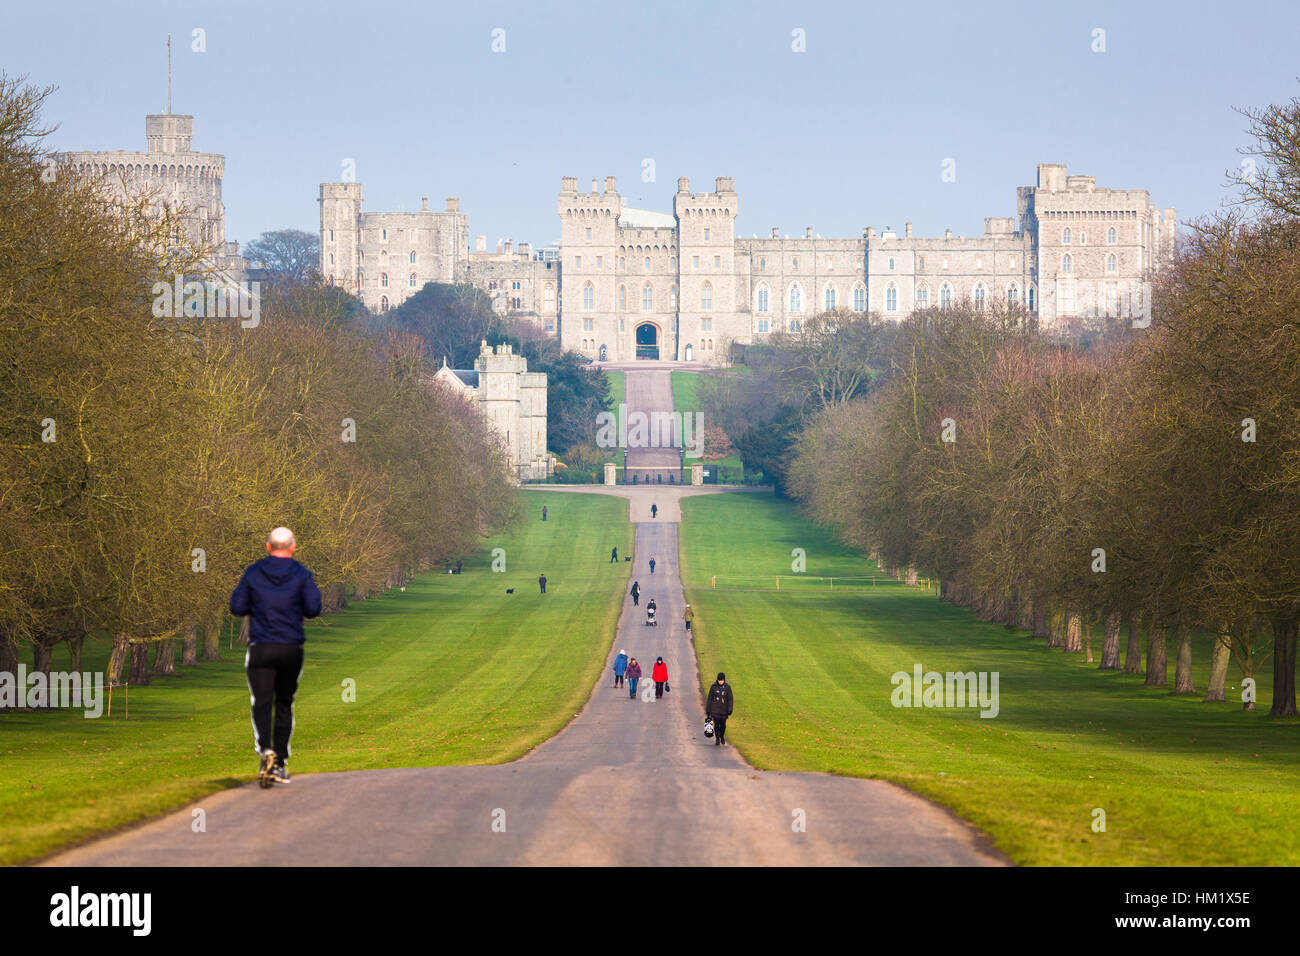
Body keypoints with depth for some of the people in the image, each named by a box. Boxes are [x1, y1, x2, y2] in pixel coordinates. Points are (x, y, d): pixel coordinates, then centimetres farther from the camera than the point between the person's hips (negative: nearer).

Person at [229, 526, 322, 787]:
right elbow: (313, 609, -7)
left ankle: (265, 749, -31)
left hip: (260, 648, -1)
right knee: (284, 705, 13)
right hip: (291, 649, 1)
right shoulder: (301, 575, 0)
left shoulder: (253, 573, 3)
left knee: (262, 703, -5)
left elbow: (237, 607, 2)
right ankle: (280, 765, 15)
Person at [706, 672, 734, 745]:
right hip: (715, 709, -1)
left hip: (723, 709, 1)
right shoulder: (713, 687, -4)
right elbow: (710, 698, 2)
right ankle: (717, 739, 5)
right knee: (716, 724, -7)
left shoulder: (727, 687, -4)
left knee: (723, 725, 9)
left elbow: (730, 699, -3)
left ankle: (722, 736, 35)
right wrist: (708, 710, 2)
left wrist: (730, 710, -10)